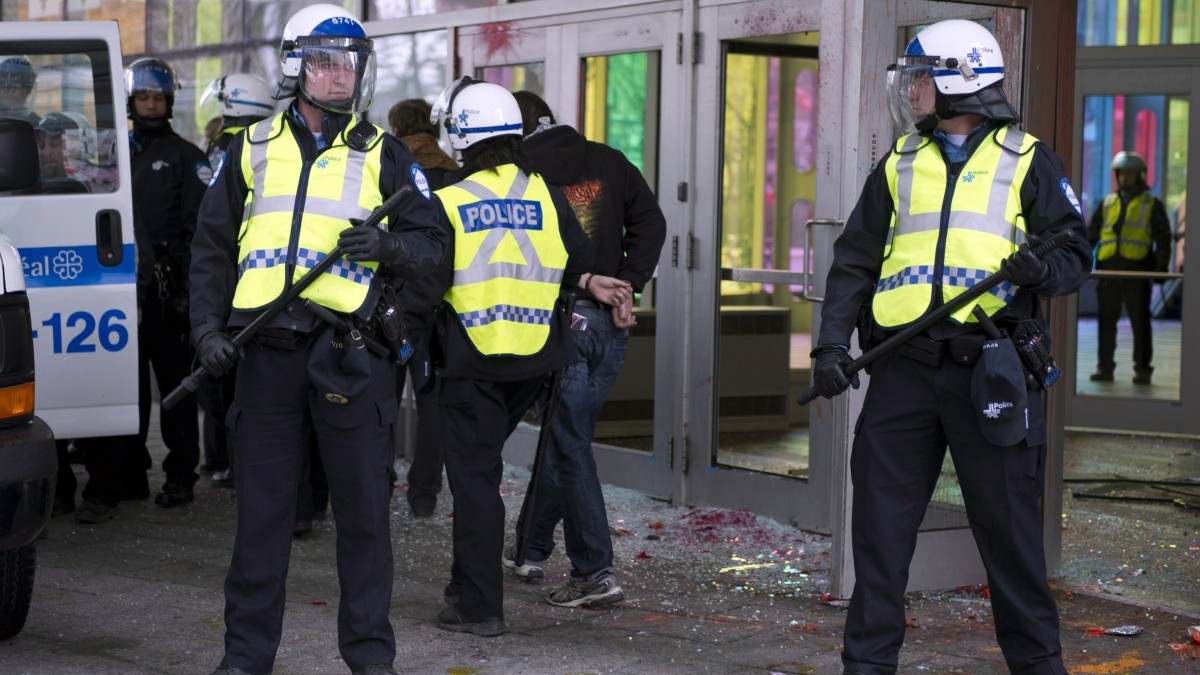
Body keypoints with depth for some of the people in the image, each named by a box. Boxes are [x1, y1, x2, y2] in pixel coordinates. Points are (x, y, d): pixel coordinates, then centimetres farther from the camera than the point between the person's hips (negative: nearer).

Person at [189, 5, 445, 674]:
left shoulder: (384, 155, 9)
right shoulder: (251, 150, 13)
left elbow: (433, 243, 6)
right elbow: (213, 246, 16)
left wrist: (387, 245, -14)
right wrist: (208, 325, 5)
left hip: (352, 351, -1)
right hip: (267, 349, 1)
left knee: (363, 507, 3)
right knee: (262, 506, 6)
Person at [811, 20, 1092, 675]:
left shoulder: (1026, 161, 7)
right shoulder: (899, 165, 15)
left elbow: (1076, 251, 5)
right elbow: (854, 261, 13)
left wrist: (1044, 270, -19)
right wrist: (831, 344, 0)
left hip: (990, 368, -3)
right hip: (905, 370, 3)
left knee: (1010, 523, 2)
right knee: (880, 521, 4)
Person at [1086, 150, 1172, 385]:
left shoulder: (1152, 205, 8)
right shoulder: (1107, 203, 16)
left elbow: (1163, 239, 6)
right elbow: (1091, 234, 17)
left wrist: (1161, 266, -7)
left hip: (1137, 271, -3)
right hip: (1109, 269, 3)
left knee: (1140, 321, -1)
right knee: (1106, 321, 4)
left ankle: (1142, 369, 3)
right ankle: (1104, 367, 10)